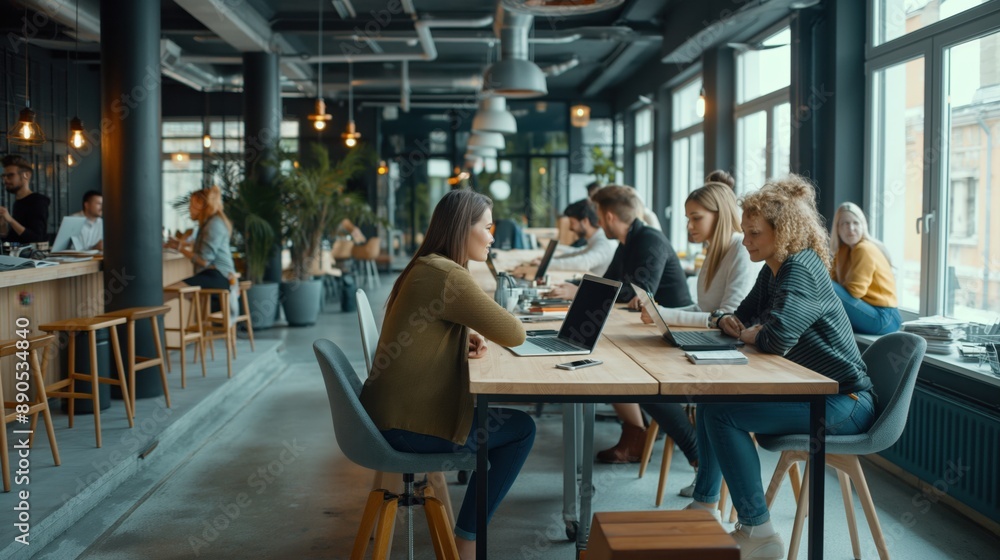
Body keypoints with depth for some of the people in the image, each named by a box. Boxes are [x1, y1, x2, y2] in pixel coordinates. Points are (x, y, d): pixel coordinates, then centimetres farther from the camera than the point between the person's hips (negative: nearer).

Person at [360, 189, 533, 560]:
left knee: (499, 414, 22)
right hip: (407, 424, -10)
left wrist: (467, 335, 3)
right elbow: (513, 334, -17)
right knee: (521, 429, 5)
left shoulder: (426, 267, 11)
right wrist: (482, 330, 5)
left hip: (395, 412, 10)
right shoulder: (447, 275, -20)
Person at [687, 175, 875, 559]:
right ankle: (704, 505, 22)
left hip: (844, 402, -11)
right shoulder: (773, 270, 11)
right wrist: (730, 322, 0)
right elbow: (745, 317, 24)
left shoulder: (801, 269, -20)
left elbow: (777, 338, -34)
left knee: (723, 412, -22)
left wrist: (750, 335, -11)